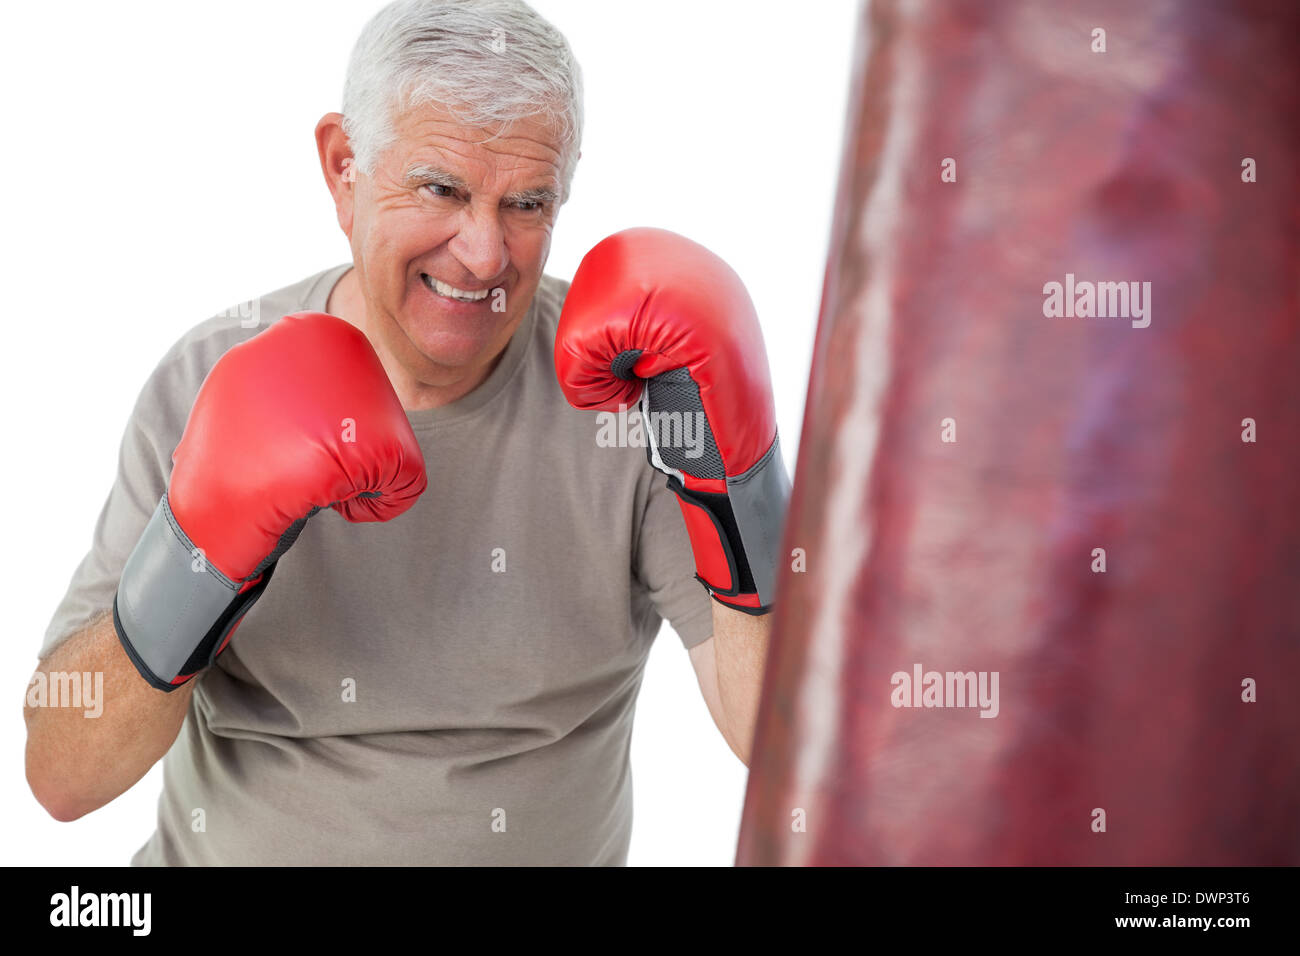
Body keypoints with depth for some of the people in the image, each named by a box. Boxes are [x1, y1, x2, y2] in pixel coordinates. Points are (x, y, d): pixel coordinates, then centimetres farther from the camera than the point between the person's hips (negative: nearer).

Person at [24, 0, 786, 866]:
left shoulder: (623, 382, -10)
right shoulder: (209, 386, -7)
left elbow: (782, 744, -15)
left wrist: (731, 464, -27)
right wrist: (203, 544, -26)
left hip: (549, 849, -1)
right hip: (225, 852, 1)